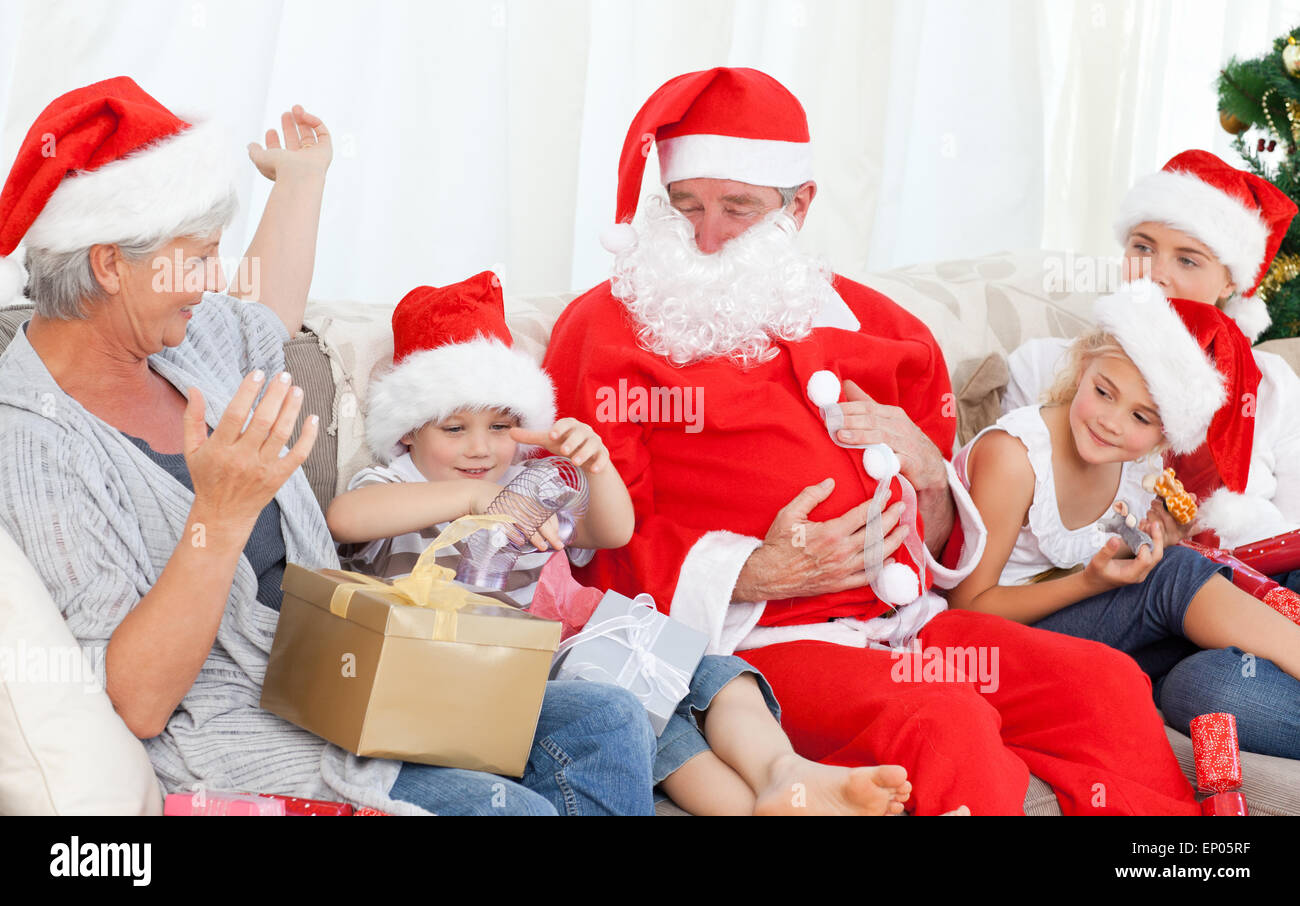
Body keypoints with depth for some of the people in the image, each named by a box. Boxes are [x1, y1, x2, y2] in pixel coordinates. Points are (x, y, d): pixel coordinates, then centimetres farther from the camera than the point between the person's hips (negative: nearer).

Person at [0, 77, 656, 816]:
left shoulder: (181, 340, 10)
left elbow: (268, 317, 38)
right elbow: (136, 702, -23)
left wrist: (302, 176, 48)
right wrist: (221, 516, -32)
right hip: (223, 734, -9)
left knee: (608, 726, -8)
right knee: (513, 808, -27)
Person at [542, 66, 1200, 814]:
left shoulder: (869, 326, 17)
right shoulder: (607, 332, 2)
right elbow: (600, 546, -4)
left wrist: (927, 475, -1)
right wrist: (753, 573, -18)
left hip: (900, 621, 6)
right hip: (748, 640, -5)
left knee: (1109, 683, -14)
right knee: (943, 723, -32)